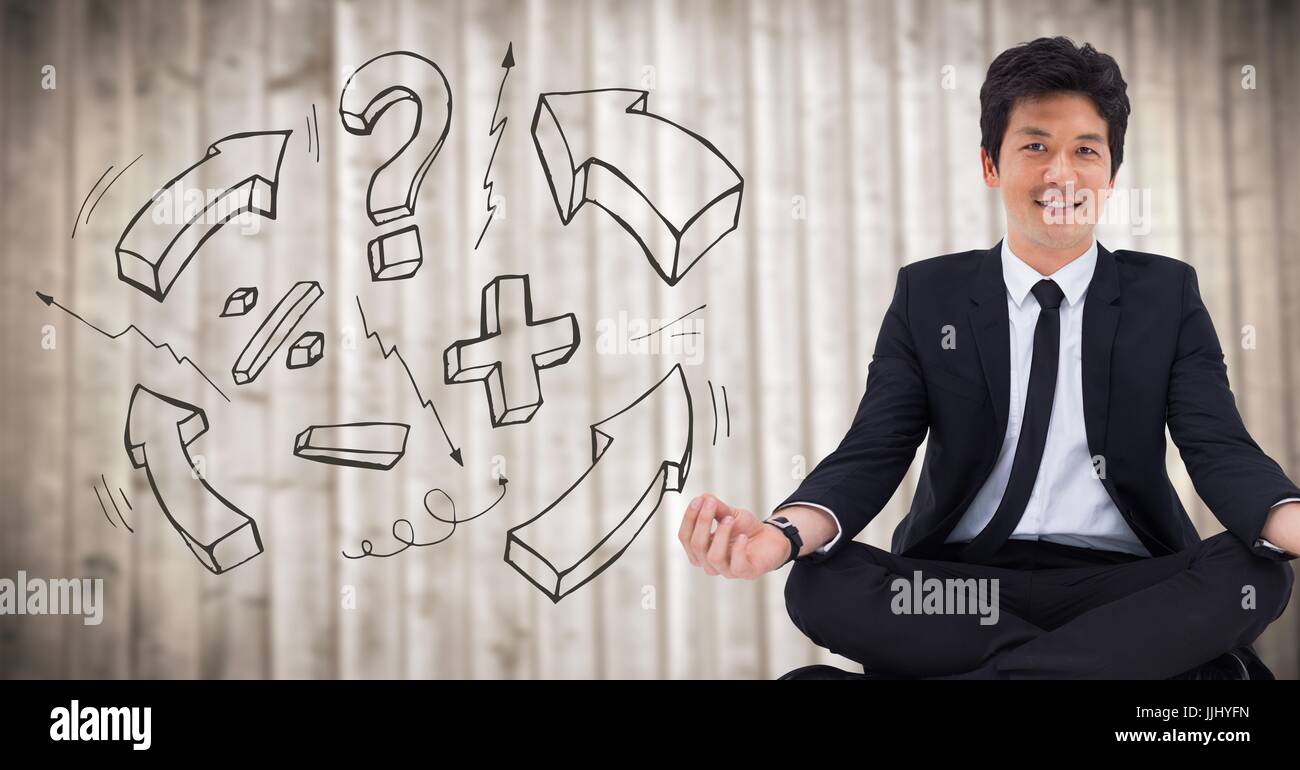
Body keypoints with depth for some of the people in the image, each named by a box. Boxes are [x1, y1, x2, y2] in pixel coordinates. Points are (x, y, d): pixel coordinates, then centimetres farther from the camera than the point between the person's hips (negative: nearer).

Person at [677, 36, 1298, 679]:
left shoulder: (1167, 294, 8)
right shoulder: (926, 296, 8)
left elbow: (1221, 452, -4)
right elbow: (871, 455, -2)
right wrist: (782, 533, -27)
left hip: (1122, 586, 0)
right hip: (956, 582, 1)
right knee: (822, 583, -29)